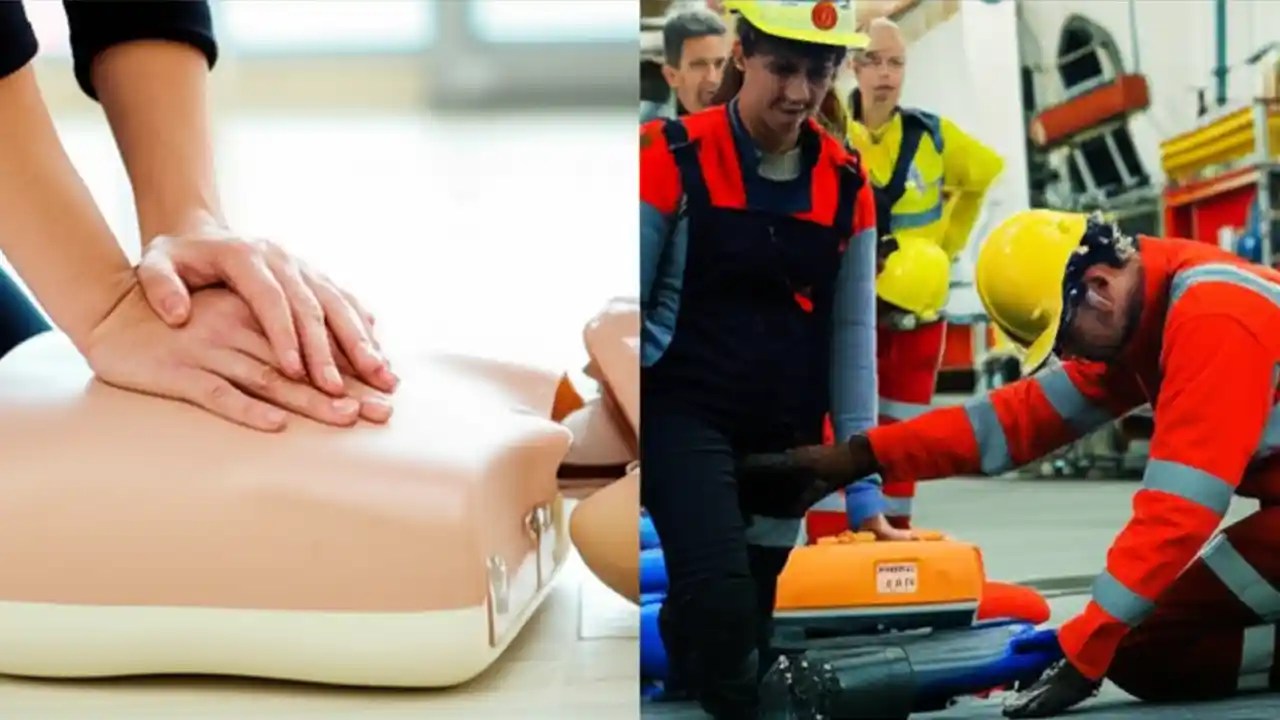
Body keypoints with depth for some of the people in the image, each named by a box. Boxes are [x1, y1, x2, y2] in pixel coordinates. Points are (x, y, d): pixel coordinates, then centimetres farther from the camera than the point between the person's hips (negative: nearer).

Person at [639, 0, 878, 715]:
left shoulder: (847, 181, 3)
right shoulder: (674, 157, -11)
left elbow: (854, 329, 6)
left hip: (787, 431, 5)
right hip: (685, 413, -4)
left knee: (752, 622, 13)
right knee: (720, 607, -23)